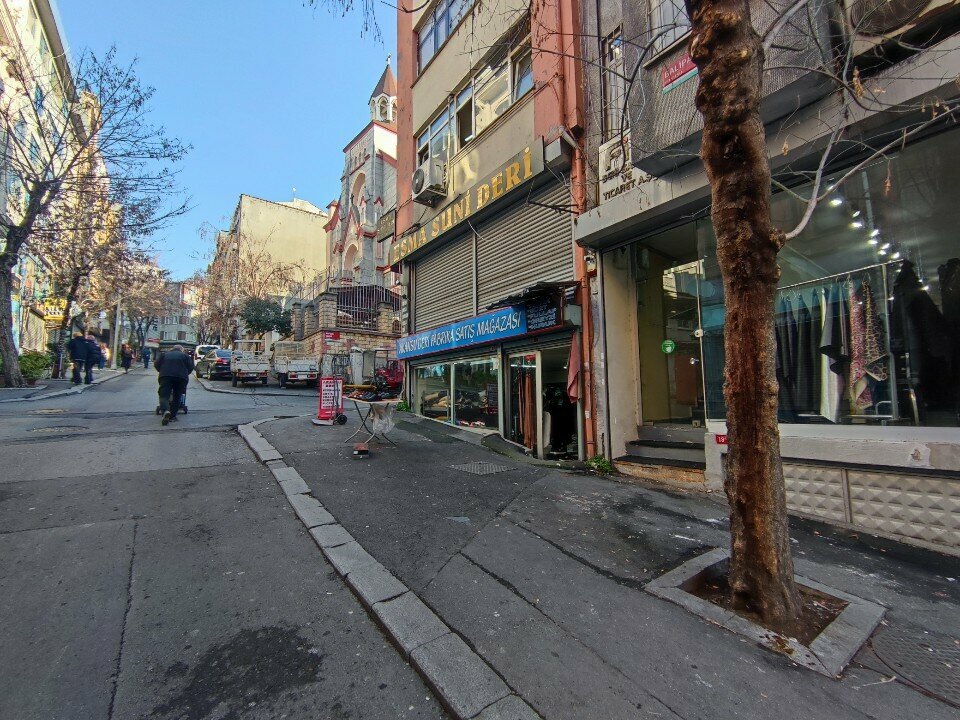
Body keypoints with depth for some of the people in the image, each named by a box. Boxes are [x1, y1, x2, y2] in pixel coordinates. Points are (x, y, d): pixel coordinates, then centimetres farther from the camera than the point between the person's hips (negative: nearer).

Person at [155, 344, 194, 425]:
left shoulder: (165, 354, 26)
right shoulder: (185, 355, 21)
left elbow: (156, 364, 19)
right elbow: (191, 367, 10)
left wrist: (162, 372, 32)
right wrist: (186, 374, 25)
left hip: (166, 376, 0)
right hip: (181, 377, 0)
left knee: (164, 395, -2)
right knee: (177, 396, 10)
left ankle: (165, 411, -28)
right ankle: (172, 415, 8)